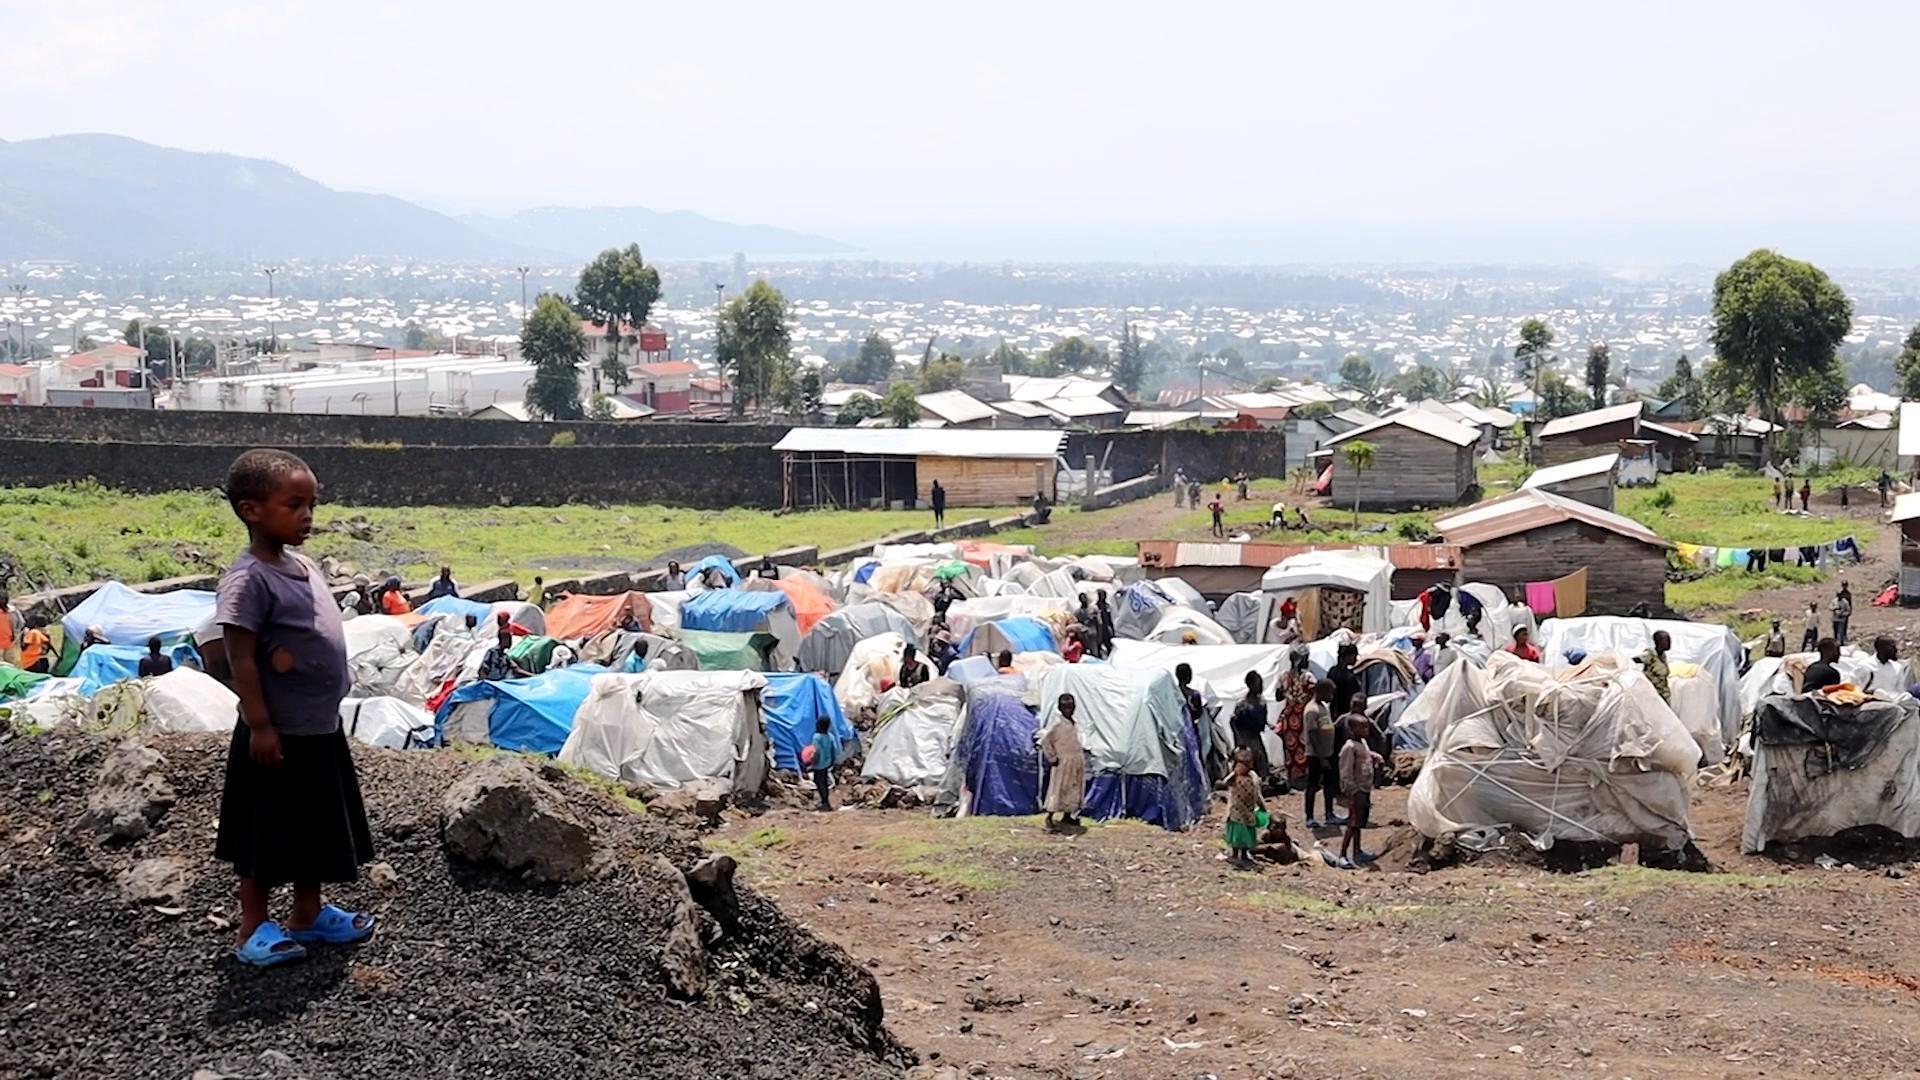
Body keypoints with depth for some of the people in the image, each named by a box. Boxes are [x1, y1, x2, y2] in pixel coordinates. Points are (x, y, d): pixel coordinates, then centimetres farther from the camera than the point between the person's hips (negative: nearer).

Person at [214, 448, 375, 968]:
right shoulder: (249, 579, -19)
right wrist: (259, 725, -20)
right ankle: (253, 928, 16)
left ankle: (309, 914, 32)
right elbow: (241, 659, -19)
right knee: (268, 830, 4)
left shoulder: (306, 566, 7)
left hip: (321, 729, 9)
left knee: (317, 824, 18)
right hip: (280, 733, -9)